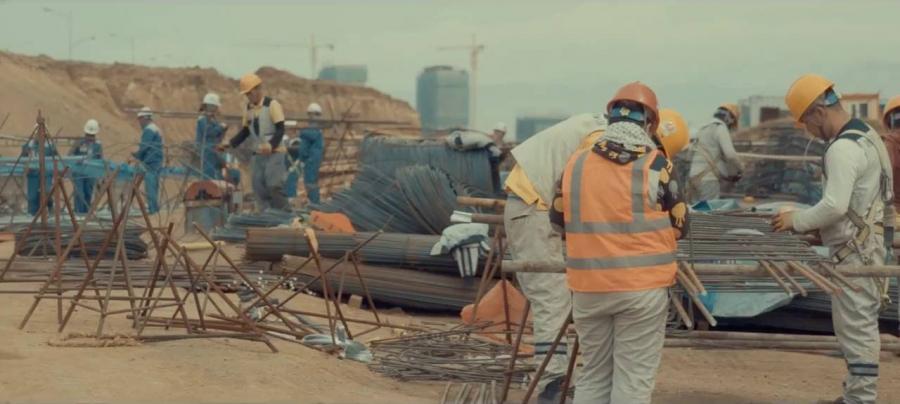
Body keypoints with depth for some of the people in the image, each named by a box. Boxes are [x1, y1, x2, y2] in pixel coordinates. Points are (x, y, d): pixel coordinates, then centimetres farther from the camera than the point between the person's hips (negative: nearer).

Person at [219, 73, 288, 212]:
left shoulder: (272, 105, -9)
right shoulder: (248, 109, 11)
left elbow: (280, 129, -14)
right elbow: (245, 131, 16)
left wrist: (271, 144, -31)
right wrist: (230, 143, 1)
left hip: (274, 153, -7)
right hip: (257, 155, 7)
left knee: (274, 185, -14)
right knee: (259, 187, 3)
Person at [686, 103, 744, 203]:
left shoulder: (704, 129, 24)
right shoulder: (720, 127, -4)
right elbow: (730, 154, -15)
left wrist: (728, 175, 20)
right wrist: (740, 169, 3)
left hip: (695, 177, 9)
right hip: (707, 179, -9)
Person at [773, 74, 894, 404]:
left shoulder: (843, 147, -19)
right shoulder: (865, 135, 13)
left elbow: (835, 205, -24)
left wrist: (798, 221, -10)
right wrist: (821, 228, 16)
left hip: (857, 251, -10)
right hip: (866, 244, 10)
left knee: (856, 326, -6)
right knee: (859, 324, 16)